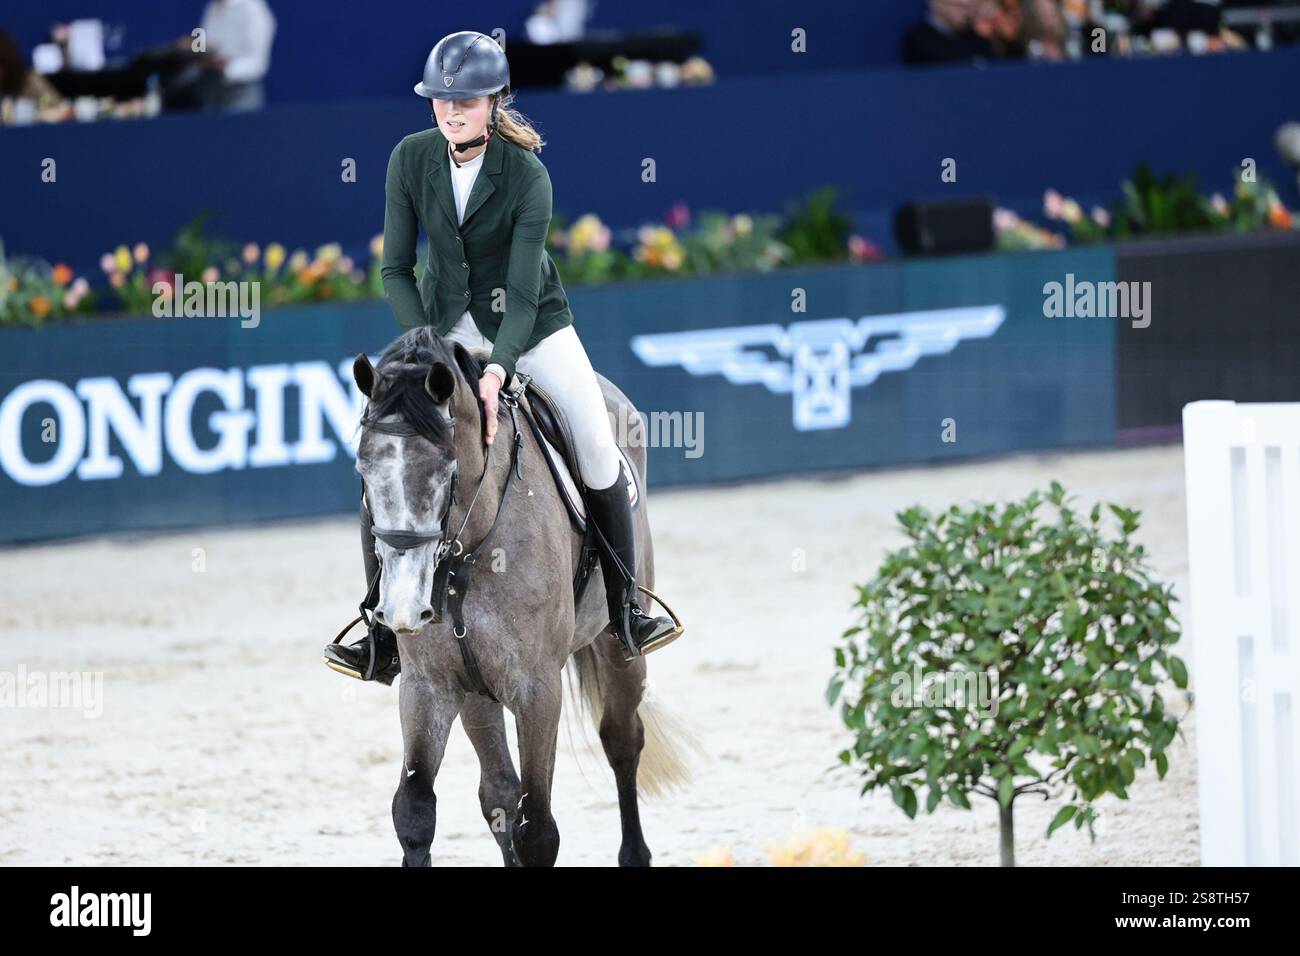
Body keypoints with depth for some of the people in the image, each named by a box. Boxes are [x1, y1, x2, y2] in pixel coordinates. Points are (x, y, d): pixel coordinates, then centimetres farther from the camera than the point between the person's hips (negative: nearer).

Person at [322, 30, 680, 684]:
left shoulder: (527, 176, -20)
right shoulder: (412, 159, -11)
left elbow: (523, 293, -24)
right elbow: (395, 269, -8)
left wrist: (497, 369, -39)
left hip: (529, 324, -2)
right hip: (444, 320, 2)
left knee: (596, 444, -17)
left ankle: (626, 606, 1)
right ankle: (382, 632, -3)